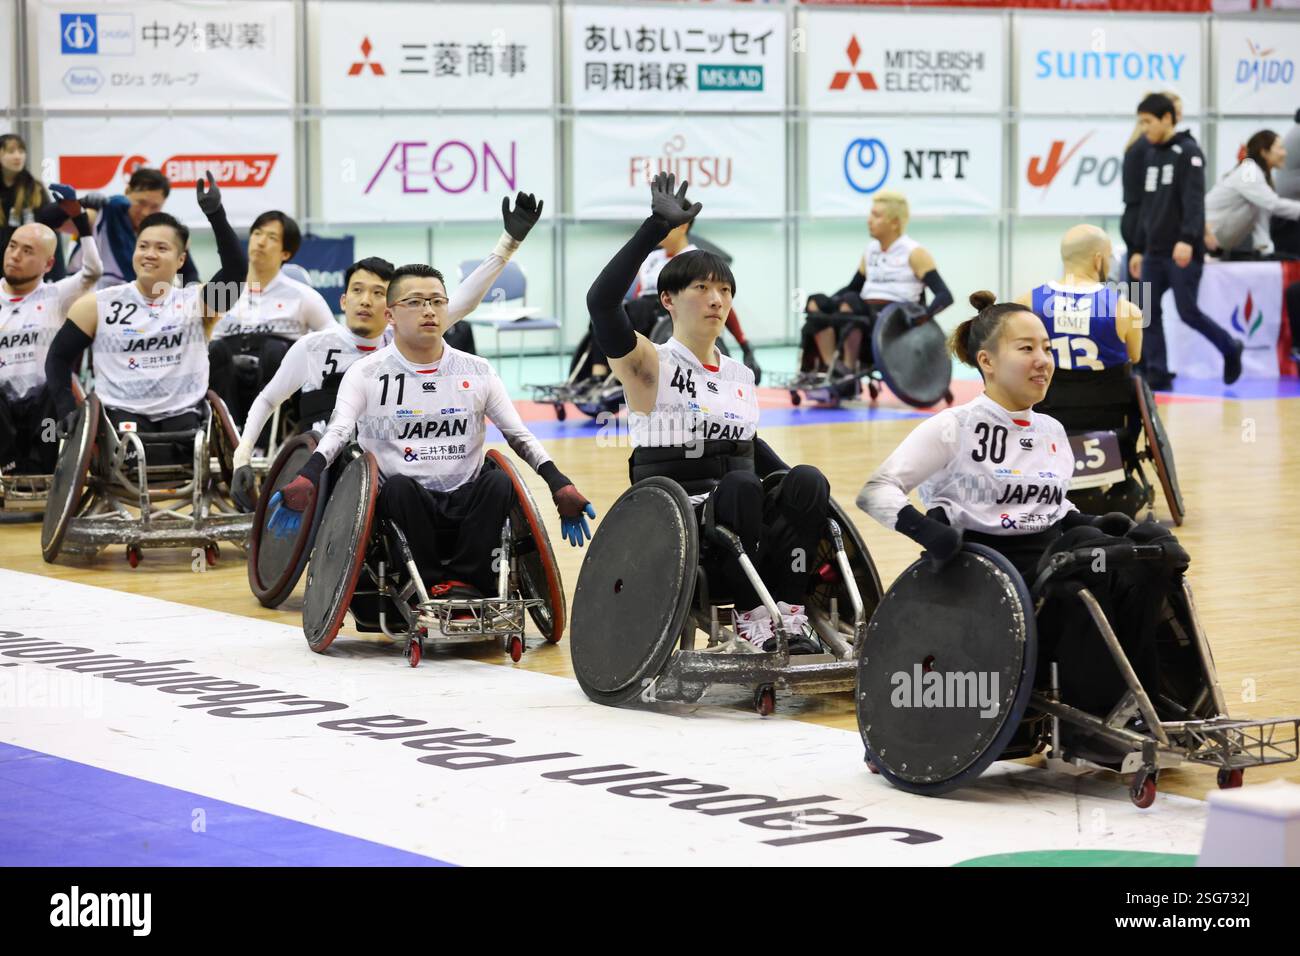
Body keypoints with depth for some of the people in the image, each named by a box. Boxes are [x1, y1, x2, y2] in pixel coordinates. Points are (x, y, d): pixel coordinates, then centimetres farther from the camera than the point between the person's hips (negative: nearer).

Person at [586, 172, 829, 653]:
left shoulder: (741, 375, 16)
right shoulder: (650, 366, -2)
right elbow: (601, 300, -20)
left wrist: (796, 489, 11)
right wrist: (657, 227, -24)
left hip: (746, 527, 5)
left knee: (807, 482, -23)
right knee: (738, 485, -35)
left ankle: (790, 616, -23)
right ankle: (750, 619, -23)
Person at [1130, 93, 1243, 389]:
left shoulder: (1188, 152, -8)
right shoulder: (1152, 155, 16)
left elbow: (1194, 200, -18)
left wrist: (1187, 239, -29)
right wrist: (1140, 249, 18)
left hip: (1183, 253, -7)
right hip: (1155, 253, 7)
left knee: (1187, 312, -6)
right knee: (1148, 312, -1)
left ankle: (1230, 349, 16)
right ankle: (1156, 374, 2)